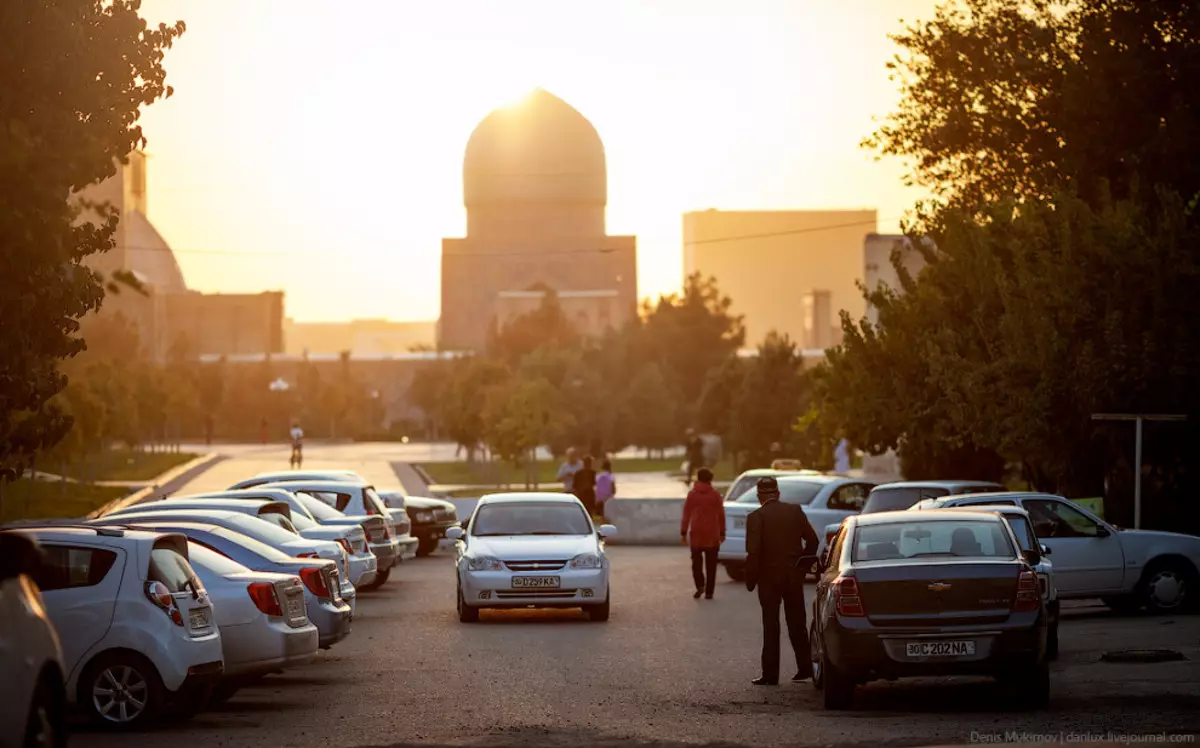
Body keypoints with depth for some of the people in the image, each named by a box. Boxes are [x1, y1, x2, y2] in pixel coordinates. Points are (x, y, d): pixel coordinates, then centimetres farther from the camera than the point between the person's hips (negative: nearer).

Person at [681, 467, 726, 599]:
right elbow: (721, 515, 1)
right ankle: (709, 592, 4)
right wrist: (722, 532, 9)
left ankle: (700, 585, -9)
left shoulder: (692, 494, -1)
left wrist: (684, 532, -1)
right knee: (710, 564, 6)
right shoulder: (715, 494, 0)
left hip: (696, 534, 0)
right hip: (712, 534, 0)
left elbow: (686, 514, -4)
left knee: (697, 561, 11)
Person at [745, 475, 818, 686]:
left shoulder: (756, 517, -11)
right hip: (794, 576, 4)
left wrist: (750, 579, -8)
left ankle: (770, 674, 0)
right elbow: (812, 540, 2)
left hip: (769, 577, -3)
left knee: (771, 627, 1)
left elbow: (753, 552, -16)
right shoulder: (795, 511, 1)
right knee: (797, 624, 14)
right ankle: (805, 667, 17)